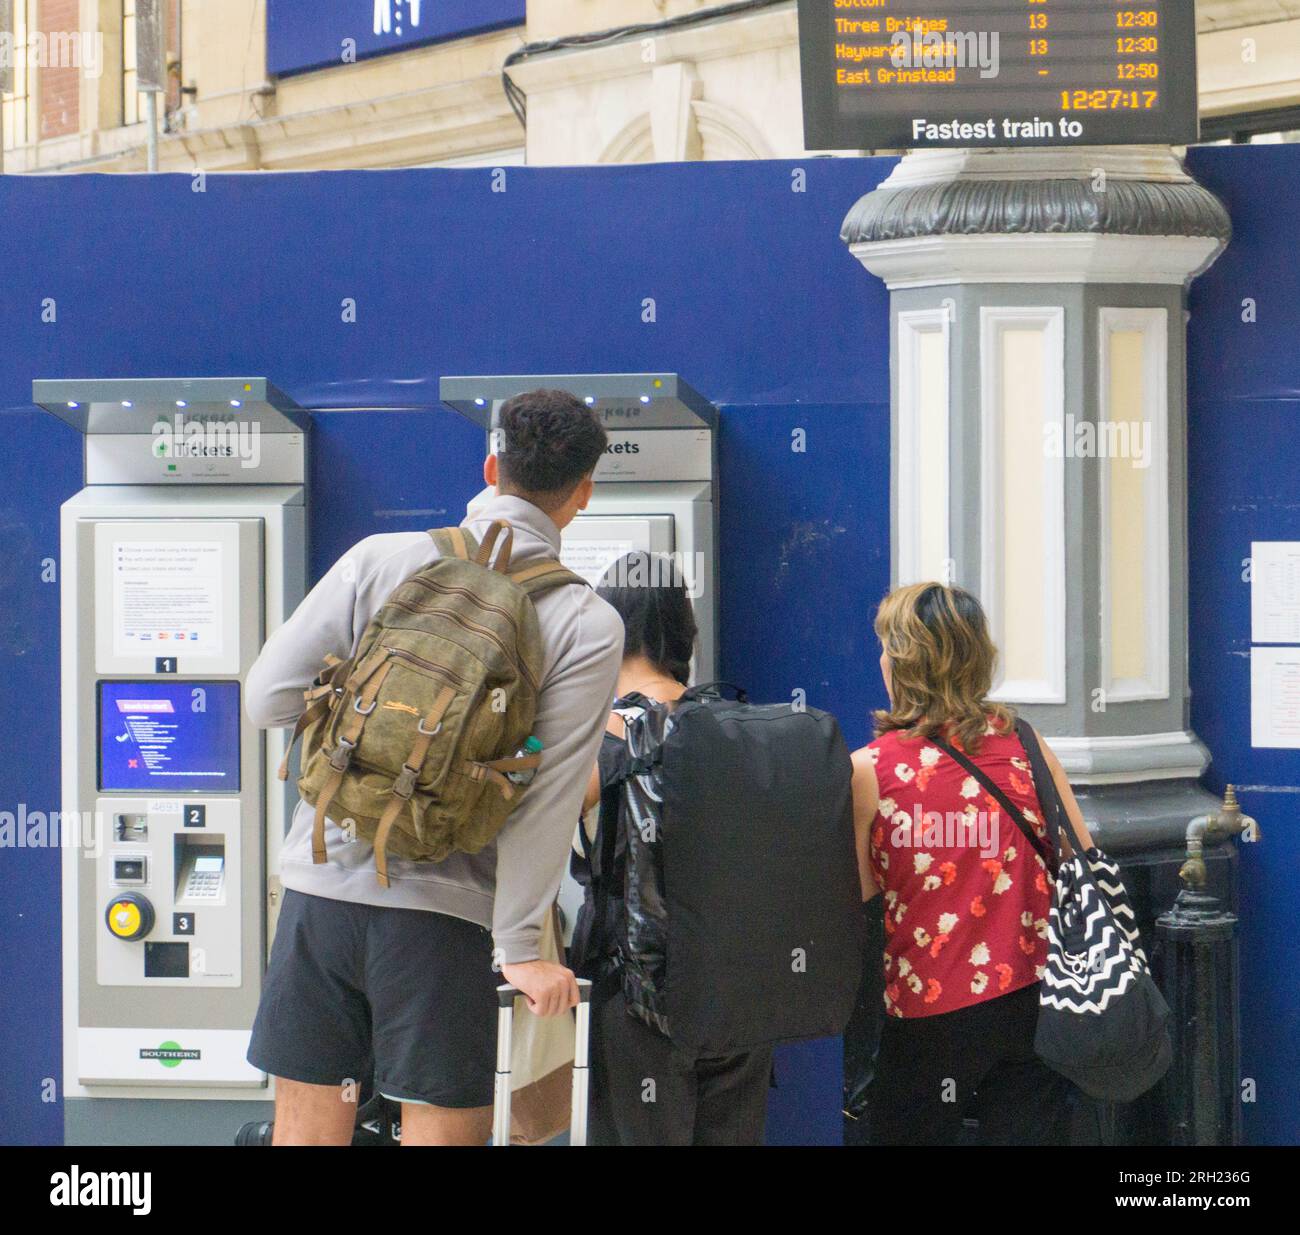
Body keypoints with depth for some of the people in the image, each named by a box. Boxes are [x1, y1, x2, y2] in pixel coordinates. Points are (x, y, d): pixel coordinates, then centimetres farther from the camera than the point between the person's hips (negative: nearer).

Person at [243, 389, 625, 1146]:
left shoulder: (382, 559, 2)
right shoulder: (587, 625, -3)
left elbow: (270, 698, -1)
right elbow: (549, 796, -9)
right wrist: (521, 947, -8)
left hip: (323, 884, 2)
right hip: (442, 910, -2)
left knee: (307, 1125, 10)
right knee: (444, 1130, 5)